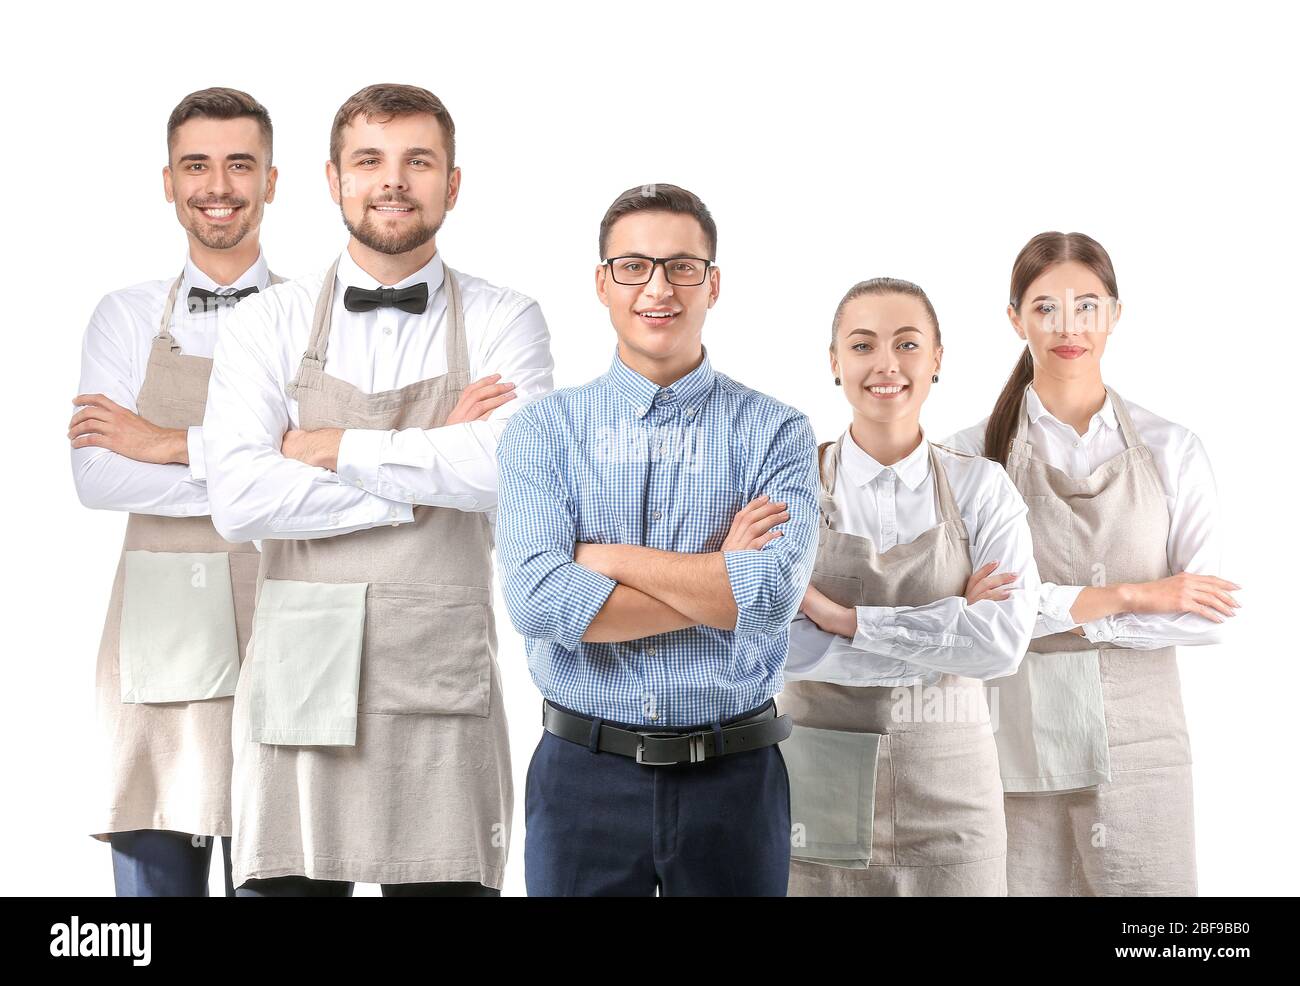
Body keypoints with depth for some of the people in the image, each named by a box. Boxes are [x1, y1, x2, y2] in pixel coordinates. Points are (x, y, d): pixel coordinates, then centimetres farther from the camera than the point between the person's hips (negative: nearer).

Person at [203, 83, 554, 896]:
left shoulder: (505, 323, 4)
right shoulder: (269, 326, 6)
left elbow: (504, 470, -14)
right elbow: (241, 498, -8)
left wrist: (325, 447, -7)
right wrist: (430, 472, -9)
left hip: (444, 690, -1)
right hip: (299, 684, 1)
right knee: (286, 885, 3)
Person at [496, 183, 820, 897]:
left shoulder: (775, 433, 0)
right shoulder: (543, 429, 1)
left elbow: (773, 594, -16)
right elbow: (537, 600, -14)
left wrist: (605, 558, -12)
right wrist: (718, 581, -12)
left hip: (734, 781, 0)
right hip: (583, 775, 0)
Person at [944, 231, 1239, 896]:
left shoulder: (1171, 452, 4)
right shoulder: (974, 454, 1)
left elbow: (1203, 616, -3)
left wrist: (1065, 611, -11)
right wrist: (1131, 596, -13)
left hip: (1138, 745, 1)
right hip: (1017, 745, -1)